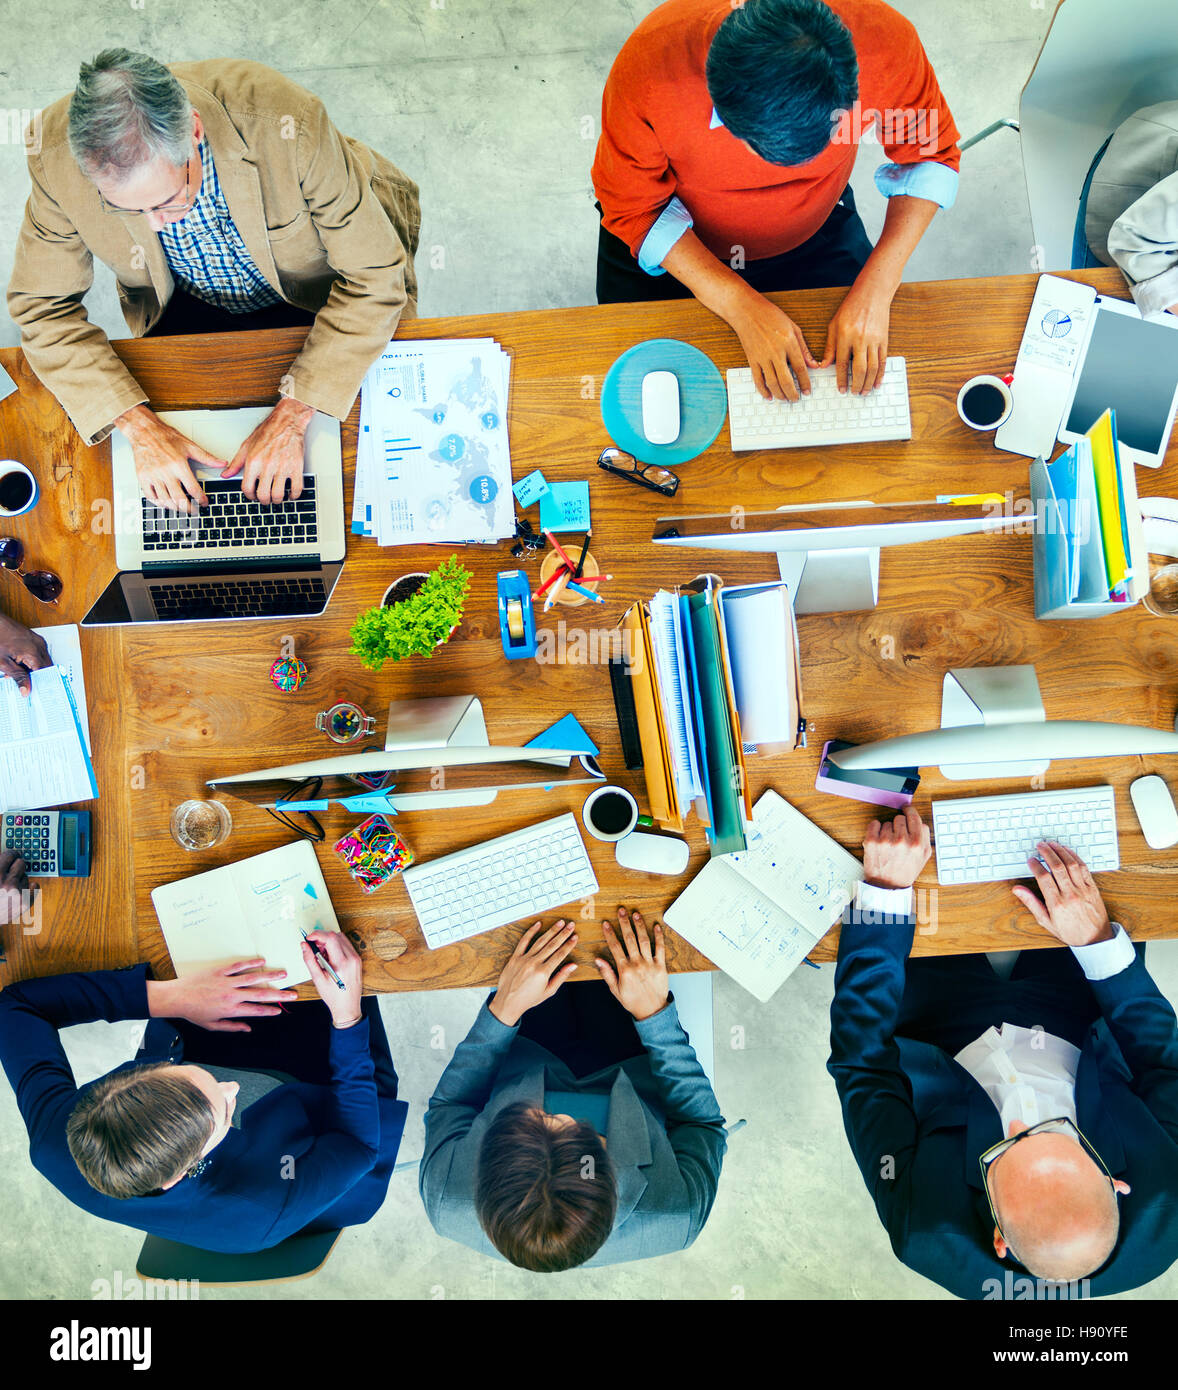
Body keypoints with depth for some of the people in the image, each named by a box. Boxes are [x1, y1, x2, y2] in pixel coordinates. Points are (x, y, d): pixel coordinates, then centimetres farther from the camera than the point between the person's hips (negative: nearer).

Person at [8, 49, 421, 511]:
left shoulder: (288, 124, -37)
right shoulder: (56, 156, -28)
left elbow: (374, 275, -28)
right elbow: (43, 304, -15)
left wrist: (291, 417, -34)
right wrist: (140, 427, -30)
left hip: (317, 292, -1)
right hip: (188, 303, 2)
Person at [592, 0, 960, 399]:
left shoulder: (884, 39, -30)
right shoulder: (647, 64, -36)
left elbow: (932, 154, -13)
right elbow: (632, 208, -22)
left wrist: (875, 288, -26)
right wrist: (740, 304, -30)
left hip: (814, 235, 2)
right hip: (673, 238, -1)